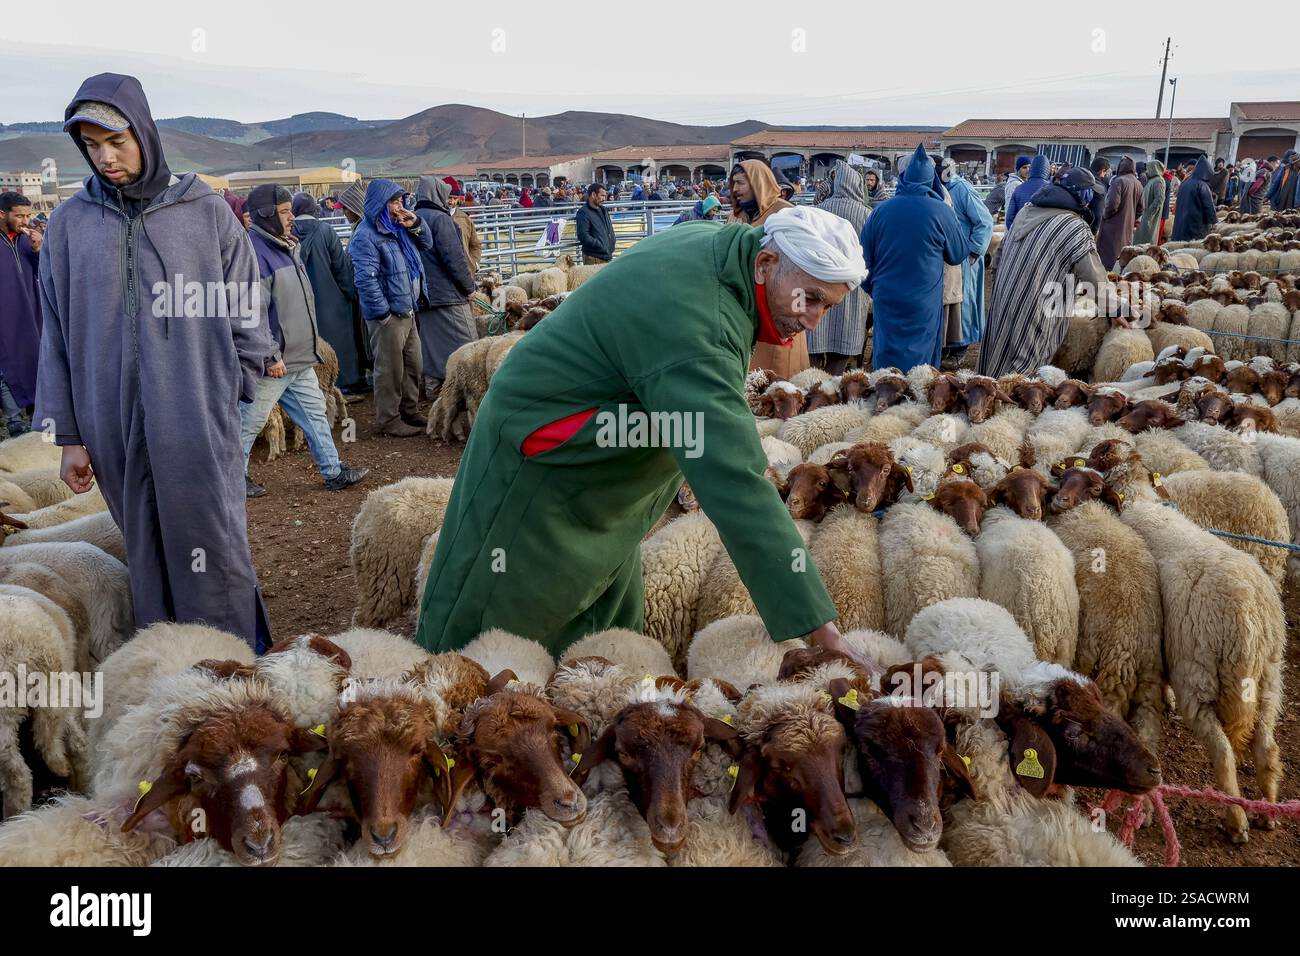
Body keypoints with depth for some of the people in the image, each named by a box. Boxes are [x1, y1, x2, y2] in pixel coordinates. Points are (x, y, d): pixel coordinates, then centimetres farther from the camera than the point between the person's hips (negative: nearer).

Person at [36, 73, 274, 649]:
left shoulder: (206, 212, 0)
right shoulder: (69, 224, 6)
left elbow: (246, 314, 5)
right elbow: (57, 337, 8)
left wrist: (231, 389, 3)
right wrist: (69, 436, 6)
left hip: (200, 424, -2)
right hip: (115, 426, 3)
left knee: (213, 552, -1)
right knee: (146, 556, 10)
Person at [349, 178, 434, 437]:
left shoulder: (397, 227, 11)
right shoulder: (366, 236, -16)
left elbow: (427, 244, 20)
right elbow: (366, 279, -21)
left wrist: (416, 224, 1)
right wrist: (384, 314, -21)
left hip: (407, 310, 9)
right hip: (388, 314, -9)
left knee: (412, 364, 17)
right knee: (390, 369, -1)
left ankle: (410, 411, 30)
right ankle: (389, 420, 10)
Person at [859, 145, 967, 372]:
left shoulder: (880, 211, -2)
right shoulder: (941, 212, -8)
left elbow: (865, 259, 6)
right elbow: (958, 255, 7)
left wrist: (872, 289, 22)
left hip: (886, 300, 2)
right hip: (924, 303, -2)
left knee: (885, 363, 9)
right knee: (920, 361, 8)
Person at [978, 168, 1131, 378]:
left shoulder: (1027, 210, 8)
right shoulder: (1077, 229, -12)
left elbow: (1001, 253, 16)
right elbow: (1097, 279, -8)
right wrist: (1117, 312, 5)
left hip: (1002, 300, 7)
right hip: (1034, 312, -7)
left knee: (996, 359, 17)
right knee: (1020, 376, 4)